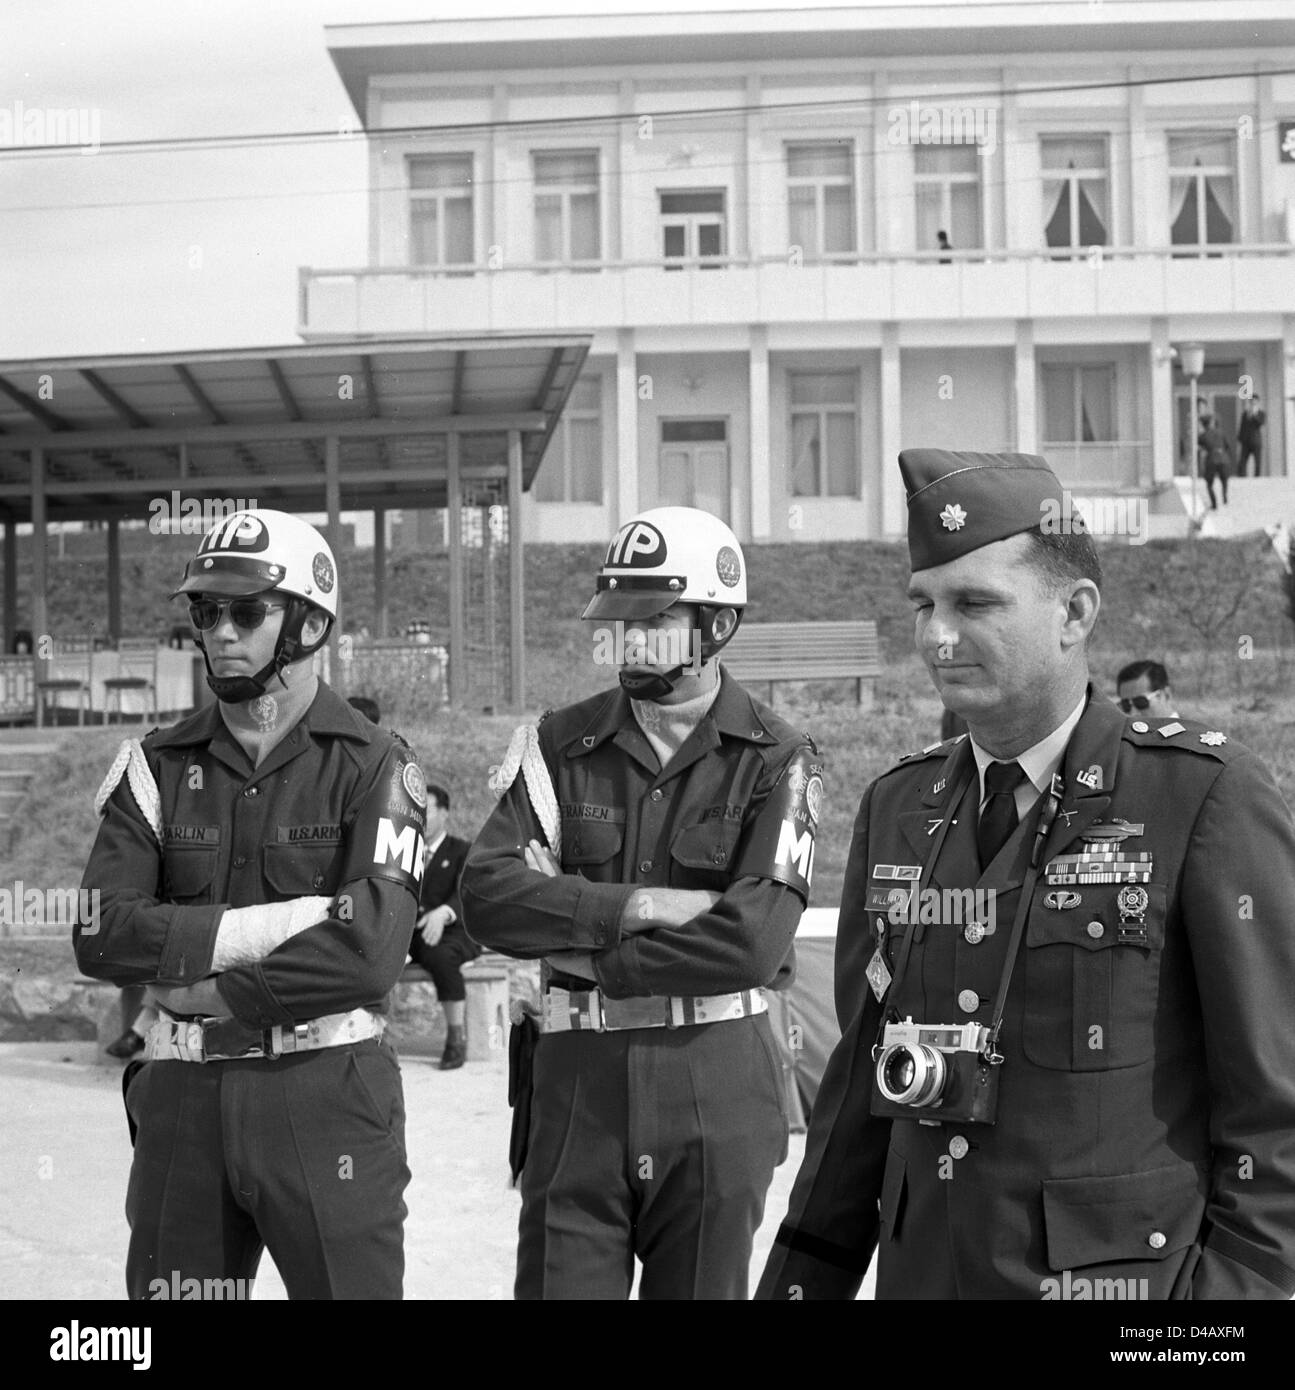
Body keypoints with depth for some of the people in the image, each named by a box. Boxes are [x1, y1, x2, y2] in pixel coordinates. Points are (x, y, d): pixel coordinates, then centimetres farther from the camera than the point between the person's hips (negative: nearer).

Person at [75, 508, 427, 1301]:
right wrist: (280, 922, -15)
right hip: (185, 1093, 4)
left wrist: (216, 990, -10)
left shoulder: (372, 767, -4)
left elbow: (369, 952, -16)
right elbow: (102, 935, -6)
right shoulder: (158, 767, 7)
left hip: (328, 1093, -3)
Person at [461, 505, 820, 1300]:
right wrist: (637, 906, -17)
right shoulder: (563, 745, 5)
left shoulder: (776, 761, -4)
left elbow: (753, 941, -17)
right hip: (578, 1076, 2)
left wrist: (585, 953, -12)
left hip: (717, 1082, -2)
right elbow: (488, 894, -7)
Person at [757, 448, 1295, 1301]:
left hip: (1131, 1278, -5)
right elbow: (866, 1073, 12)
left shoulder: (1207, 795, -10)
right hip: (921, 1272, 5)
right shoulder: (898, 810, 7)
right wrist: (804, 1280, 11)